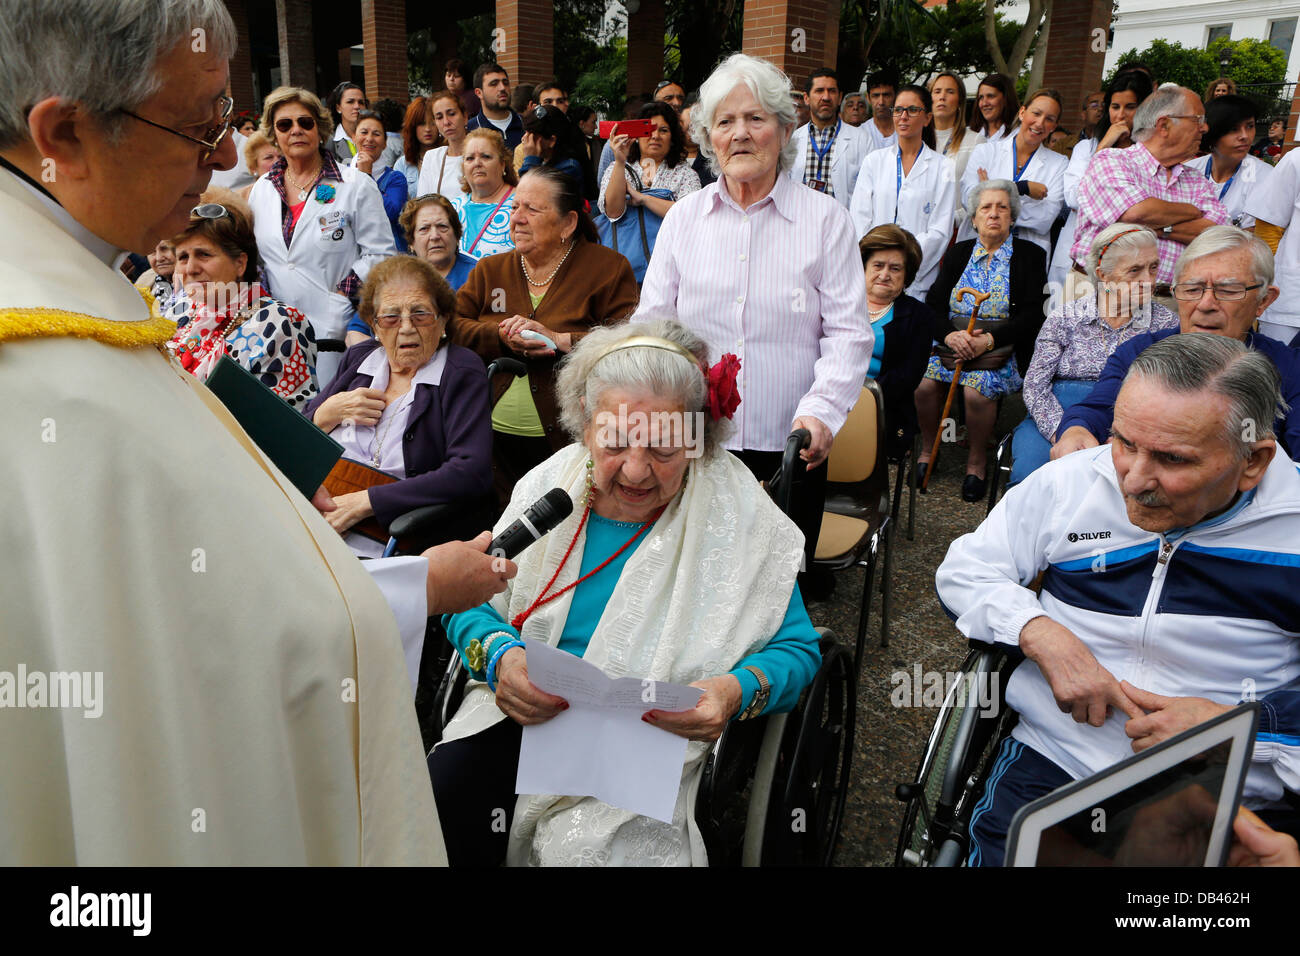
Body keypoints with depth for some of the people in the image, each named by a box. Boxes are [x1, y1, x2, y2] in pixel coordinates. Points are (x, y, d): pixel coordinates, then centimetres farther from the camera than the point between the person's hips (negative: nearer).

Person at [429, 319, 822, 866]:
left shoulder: (740, 515, -7)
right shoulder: (549, 483, 1)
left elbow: (796, 650, -1)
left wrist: (738, 691, -23)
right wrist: (498, 655, -17)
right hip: (518, 715, 3)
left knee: (583, 847, -28)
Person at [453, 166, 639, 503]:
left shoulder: (608, 268, 1)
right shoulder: (490, 269, 15)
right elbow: (452, 326, 6)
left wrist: (559, 339, -18)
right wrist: (503, 338, -12)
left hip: (566, 438, -4)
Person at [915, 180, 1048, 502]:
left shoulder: (1030, 255, 6)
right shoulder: (958, 253, 15)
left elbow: (1031, 317, -5)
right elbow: (933, 305, 5)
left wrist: (989, 340, -18)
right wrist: (950, 335, -16)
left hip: (1001, 350, -3)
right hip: (952, 343, 3)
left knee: (977, 390, -32)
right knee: (924, 383, -26)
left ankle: (977, 461, -8)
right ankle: (928, 449, 0)